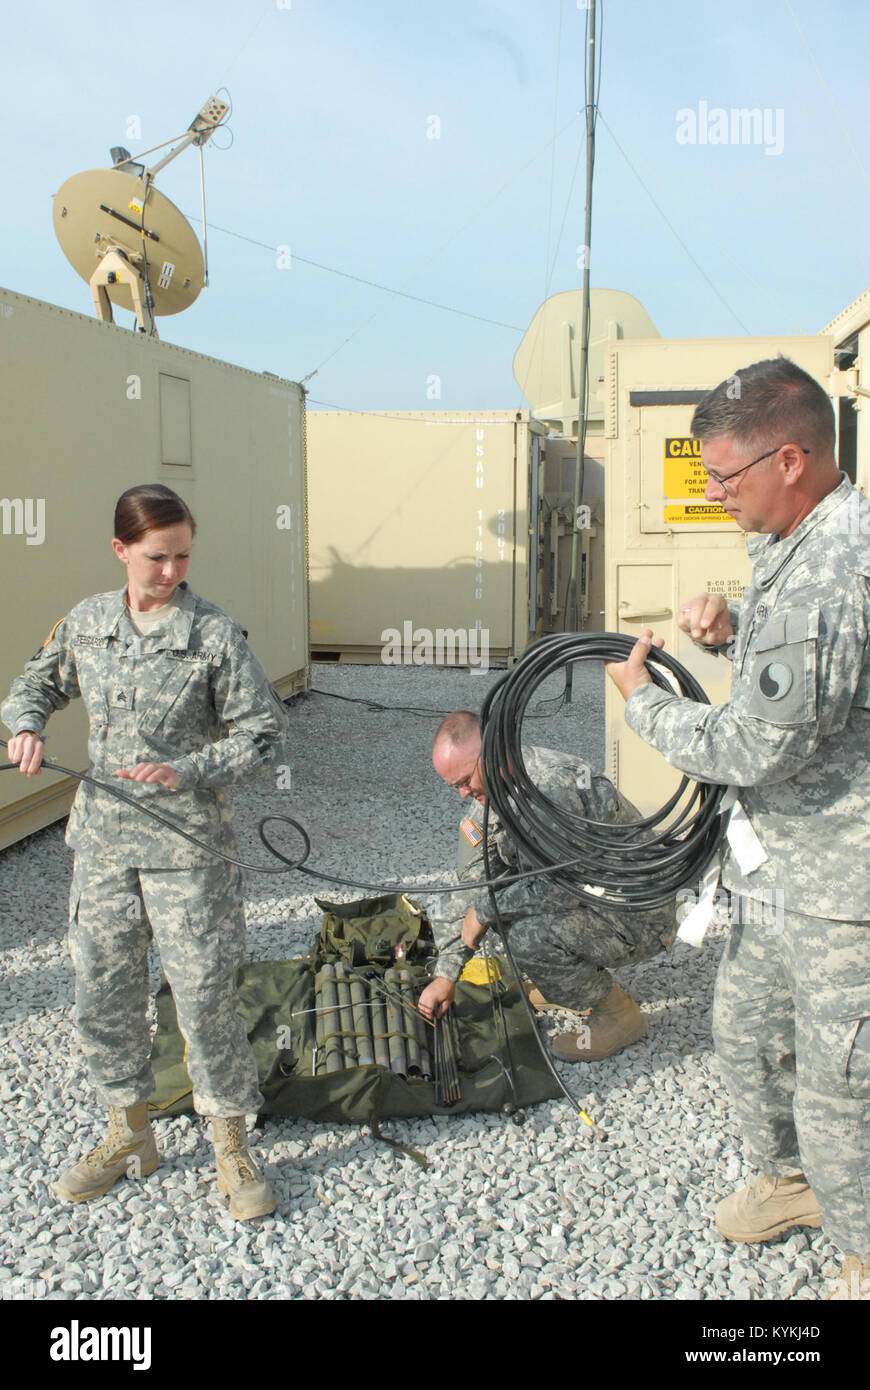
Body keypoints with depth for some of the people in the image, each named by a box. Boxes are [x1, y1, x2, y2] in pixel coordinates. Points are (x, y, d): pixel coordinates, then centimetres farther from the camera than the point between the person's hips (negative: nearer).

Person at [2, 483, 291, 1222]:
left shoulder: (216, 634, -10)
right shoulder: (87, 622, 4)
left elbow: (265, 732, -8)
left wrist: (187, 772, -19)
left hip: (186, 844, -5)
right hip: (102, 840, 5)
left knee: (205, 995, 0)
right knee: (103, 993, 13)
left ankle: (232, 1147, 20)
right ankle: (129, 1137, 34)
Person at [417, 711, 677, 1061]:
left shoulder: (551, 783, -28)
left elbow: (564, 885, -29)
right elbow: (472, 884, 6)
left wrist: (483, 910, -17)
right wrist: (445, 975, 5)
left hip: (640, 919, -9)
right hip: (593, 897, 9)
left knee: (530, 936, -31)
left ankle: (618, 1013, -2)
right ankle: (572, 983, 17)